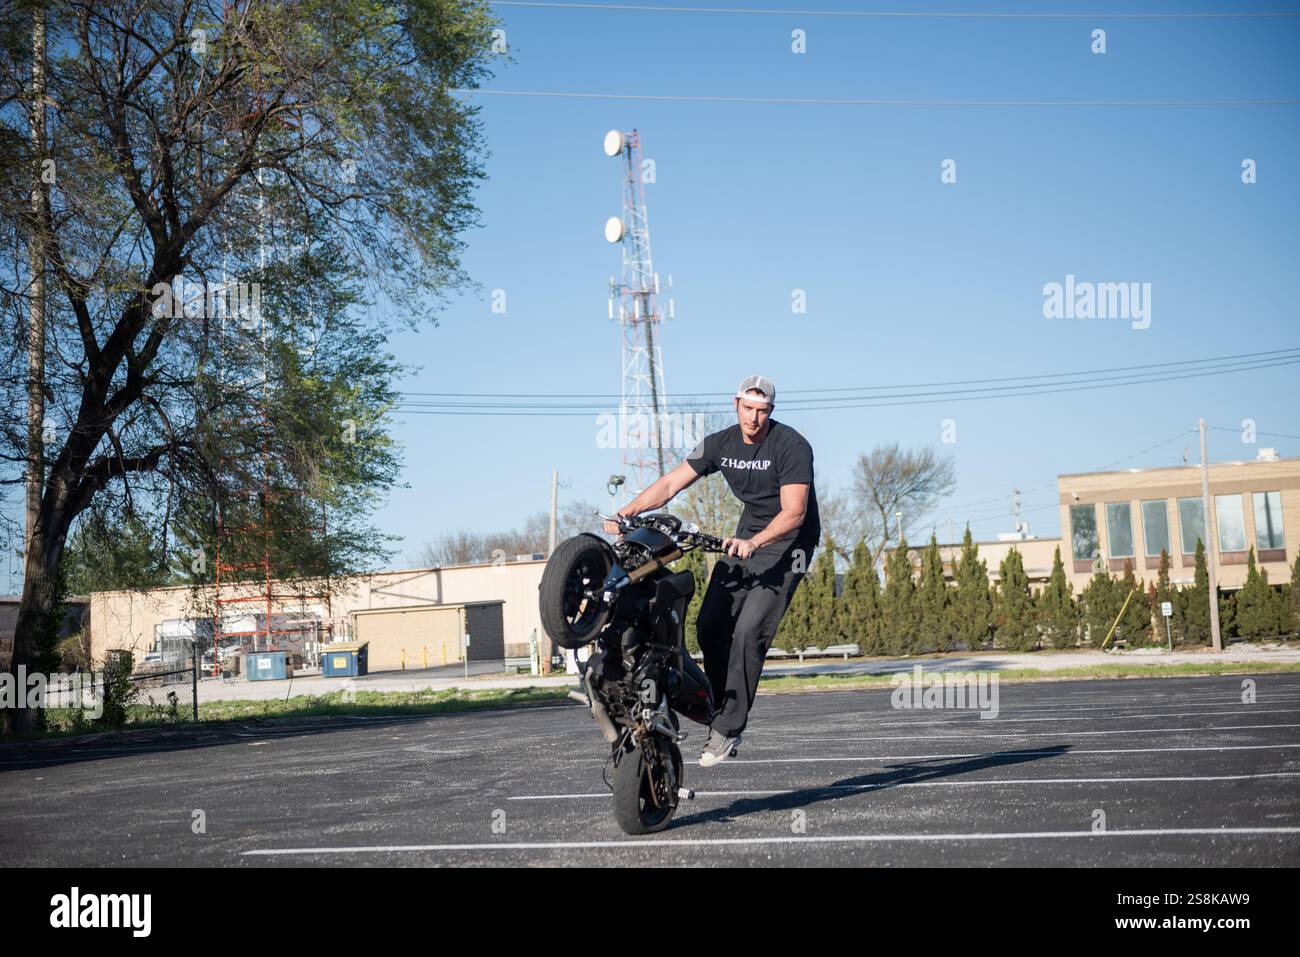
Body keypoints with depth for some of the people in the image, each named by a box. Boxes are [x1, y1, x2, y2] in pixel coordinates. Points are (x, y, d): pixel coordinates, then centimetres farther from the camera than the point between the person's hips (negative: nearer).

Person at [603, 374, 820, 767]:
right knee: (710, 625, -7)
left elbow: (794, 513, -25)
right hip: (746, 536, 6)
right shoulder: (720, 444, -1)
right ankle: (718, 710, 7)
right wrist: (625, 512, -16)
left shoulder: (792, 446, -18)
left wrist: (754, 543, -40)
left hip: (790, 541, -6)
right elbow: (671, 483, -3)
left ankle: (728, 729, -15)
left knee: (748, 632, -18)